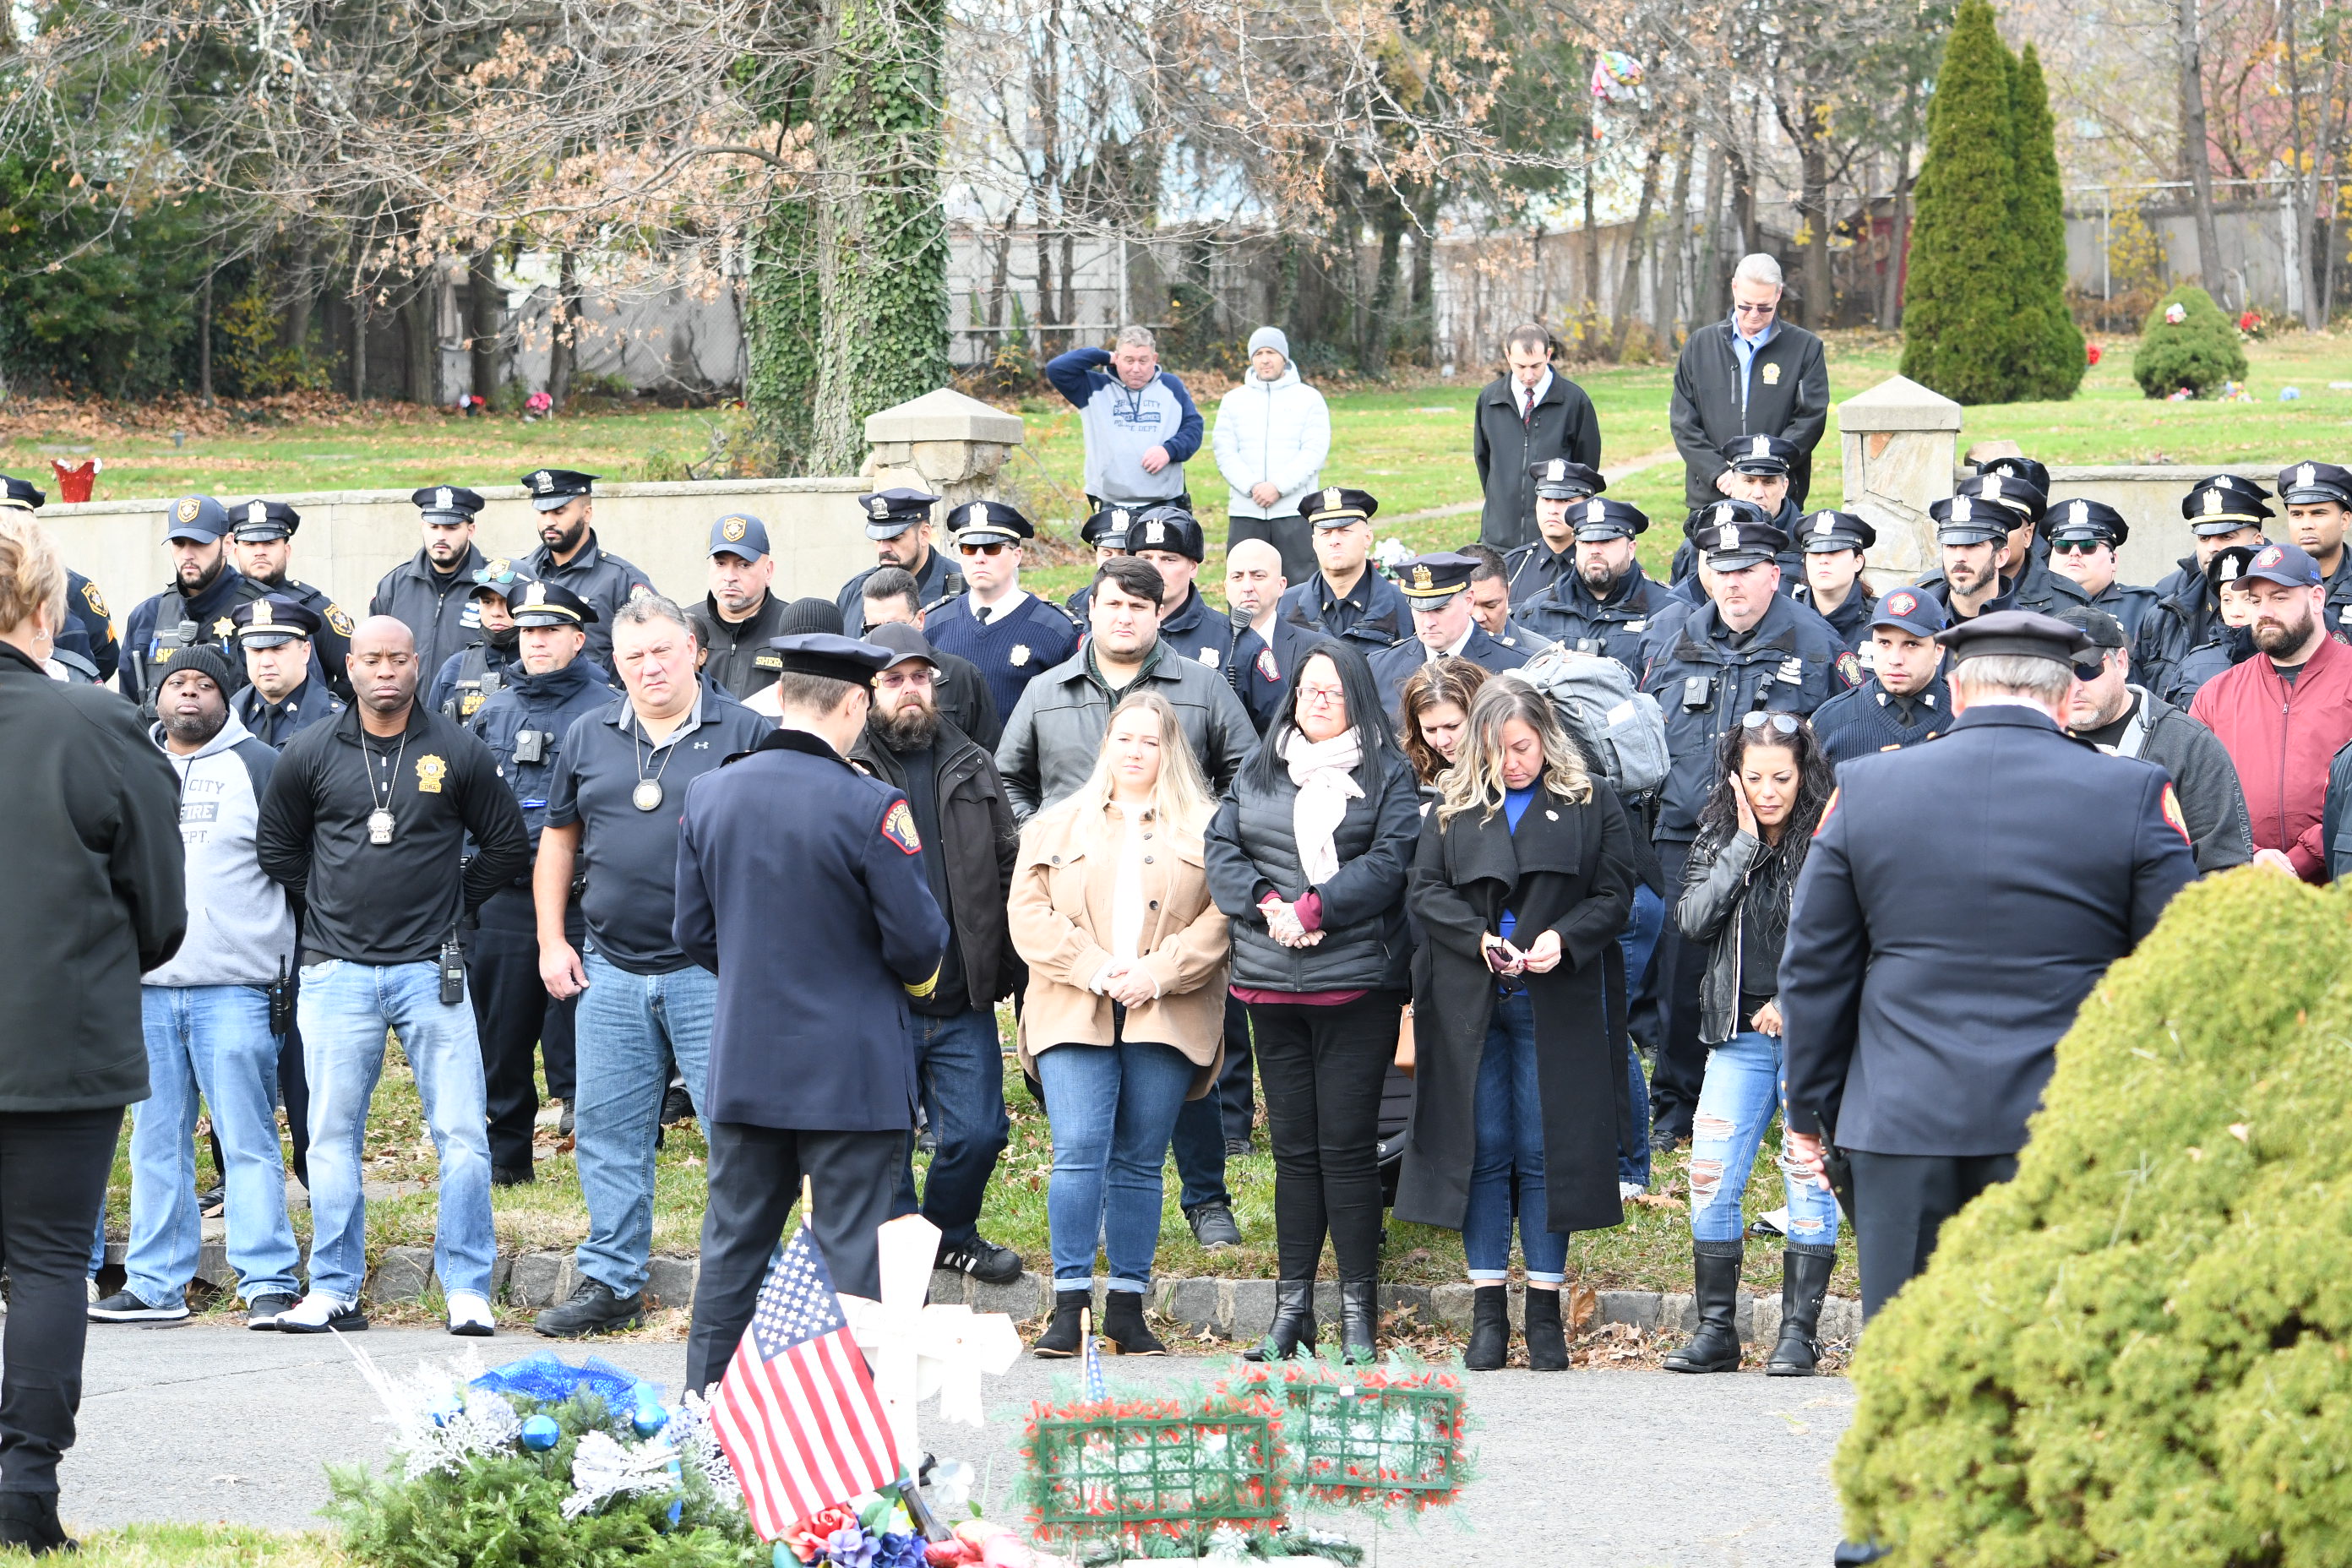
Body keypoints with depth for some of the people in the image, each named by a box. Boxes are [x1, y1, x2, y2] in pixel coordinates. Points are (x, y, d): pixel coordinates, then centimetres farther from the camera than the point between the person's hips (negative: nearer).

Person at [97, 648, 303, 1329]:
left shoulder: (259, 767, 4)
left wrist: (283, 965, -3)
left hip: (234, 990, -4)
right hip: (147, 987, 4)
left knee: (248, 1139, -7)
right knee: (157, 1142, 6)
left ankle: (268, 1284, -7)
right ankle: (154, 1285, 10)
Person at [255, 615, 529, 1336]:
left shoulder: (458, 753, 1)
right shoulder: (310, 755, 4)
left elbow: (508, 845, 10)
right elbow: (276, 846, 16)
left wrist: (450, 902, 8)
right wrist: (325, 905, 11)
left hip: (430, 970, -1)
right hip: (337, 972, 1)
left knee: (462, 1134, -4)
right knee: (332, 1137, 4)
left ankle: (468, 1289, 3)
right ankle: (333, 1290, 11)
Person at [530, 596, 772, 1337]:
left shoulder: (747, 734, -1)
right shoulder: (588, 738, 12)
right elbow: (558, 838, 19)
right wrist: (551, 941, 11)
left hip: (712, 968, -4)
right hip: (610, 969, 4)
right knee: (607, 1132, 7)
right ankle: (609, 1283, 16)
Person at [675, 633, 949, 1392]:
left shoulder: (709, 794, 2)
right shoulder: (869, 806, -16)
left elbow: (694, 932, 9)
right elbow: (919, 944, -12)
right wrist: (912, 971, 11)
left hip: (742, 1066, 5)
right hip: (851, 1068, -5)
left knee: (732, 1248, 12)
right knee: (853, 1259, 0)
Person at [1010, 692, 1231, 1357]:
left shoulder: (1206, 831, 10)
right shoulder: (1056, 827, 14)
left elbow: (1222, 917, 0)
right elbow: (1029, 914, 5)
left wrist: (1159, 972, -11)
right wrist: (1091, 968, -9)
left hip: (1166, 1020, 0)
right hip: (1074, 1018, 0)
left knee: (1140, 1163, 2)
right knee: (1079, 1152, -12)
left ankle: (1127, 1307, 7)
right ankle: (1069, 1304, -10)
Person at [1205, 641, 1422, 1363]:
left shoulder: (1388, 775, 5)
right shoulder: (1257, 773, 16)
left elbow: (1389, 863, -7)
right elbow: (1221, 851, 8)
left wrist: (1313, 908, -15)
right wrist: (1268, 907, -9)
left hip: (1357, 983, -4)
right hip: (1271, 983, 4)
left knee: (1346, 1146, -6)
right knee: (1293, 1146, 7)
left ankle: (1359, 1312, -1)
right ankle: (1291, 1309, 10)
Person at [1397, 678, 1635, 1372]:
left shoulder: (1592, 804, 5)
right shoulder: (1455, 806, 10)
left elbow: (1614, 896, 2)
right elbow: (1425, 891, 5)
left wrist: (1565, 938, -16)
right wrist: (1480, 938, -12)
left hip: (1556, 1004, -2)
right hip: (1467, 1004, 2)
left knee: (1546, 1152, -1)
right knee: (1480, 1150, 3)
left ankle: (1544, 1313, 6)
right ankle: (1488, 1311, 8)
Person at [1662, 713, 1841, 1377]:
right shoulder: (1717, 838, 9)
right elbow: (1692, 920, -5)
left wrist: (1798, 1001, -9)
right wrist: (1743, 845, -8)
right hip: (1739, 1036, 4)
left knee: (1809, 1180, -3)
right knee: (1711, 1179, 1)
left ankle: (1798, 1332, 3)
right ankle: (1716, 1329, 9)